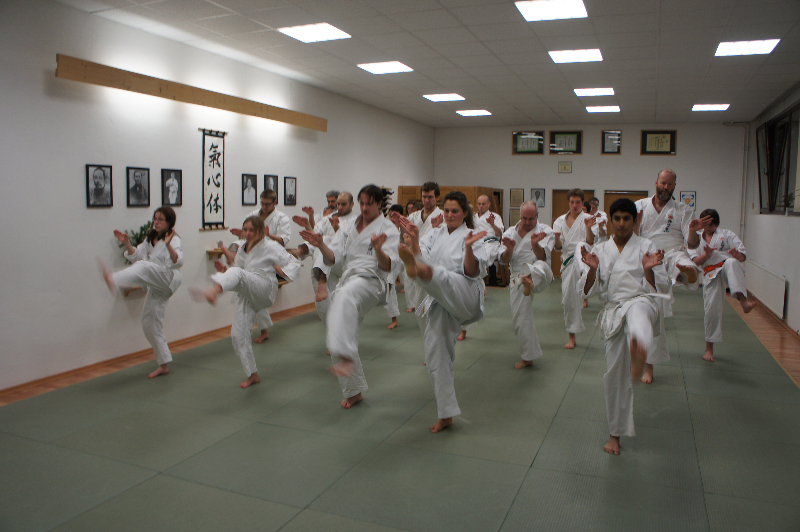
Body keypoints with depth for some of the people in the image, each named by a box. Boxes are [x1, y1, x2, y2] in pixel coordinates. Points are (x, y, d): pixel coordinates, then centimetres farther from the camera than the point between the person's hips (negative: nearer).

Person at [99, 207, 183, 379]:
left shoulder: (173, 240, -7)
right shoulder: (150, 239, 19)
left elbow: (178, 261, -24)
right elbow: (136, 255, 17)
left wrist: (169, 245, -40)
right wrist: (127, 243, 1)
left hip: (168, 279, -9)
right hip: (156, 287, 9)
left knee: (143, 267, -34)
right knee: (150, 323, 8)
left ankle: (113, 279, -64)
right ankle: (164, 365, 17)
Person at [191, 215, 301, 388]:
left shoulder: (271, 247, -1)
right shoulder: (242, 249, 17)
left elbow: (294, 263, -1)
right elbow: (238, 271, 21)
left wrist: (283, 271, -22)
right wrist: (225, 271, 0)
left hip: (265, 290, -7)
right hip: (247, 296, 7)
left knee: (237, 273, -33)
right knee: (238, 334, 1)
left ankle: (213, 291, -67)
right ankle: (252, 375, 17)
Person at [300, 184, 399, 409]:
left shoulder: (388, 229, 3)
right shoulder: (348, 228, 18)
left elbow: (387, 266, -10)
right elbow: (332, 258, 6)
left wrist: (378, 249, -30)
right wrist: (320, 245, -14)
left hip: (371, 281, -6)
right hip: (347, 280, 6)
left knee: (345, 297, -41)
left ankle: (346, 358, -50)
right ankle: (354, 391, 22)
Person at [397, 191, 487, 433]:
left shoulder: (471, 237, 0)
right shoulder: (435, 235, 14)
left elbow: (472, 272, -13)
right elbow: (421, 256, -2)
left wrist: (469, 248, -28)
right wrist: (414, 238, -18)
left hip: (463, 297, -6)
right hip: (439, 302, 6)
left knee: (439, 277, -36)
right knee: (436, 354, 5)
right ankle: (446, 415, 16)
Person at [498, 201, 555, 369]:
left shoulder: (545, 231, -2)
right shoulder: (510, 232, 6)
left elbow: (542, 257, -15)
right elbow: (504, 260, -2)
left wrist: (534, 244, -35)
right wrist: (510, 249, -24)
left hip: (539, 276, -3)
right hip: (517, 278, 4)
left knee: (538, 267, -40)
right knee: (520, 318, 5)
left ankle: (530, 284, -74)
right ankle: (527, 357, 21)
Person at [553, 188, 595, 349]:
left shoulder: (587, 219, 2)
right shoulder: (561, 220, 10)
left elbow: (591, 243, -7)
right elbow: (559, 247, 5)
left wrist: (588, 228, -24)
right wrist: (556, 237, -17)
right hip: (568, 261, 4)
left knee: (580, 248, -39)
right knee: (569, 298, 6)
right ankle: (572, 337, 22)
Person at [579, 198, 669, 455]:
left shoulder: (646, 247, 3)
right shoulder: (600, 250, 10)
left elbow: (660, 289, 0)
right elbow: (587, 291, 5)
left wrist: (649, 269, -19)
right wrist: (592, 269, -13)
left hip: (640, 302, -3)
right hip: (613, 314, 3)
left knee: (636, 313, -43)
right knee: (614, 375, 6)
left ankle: (639, 353, -79)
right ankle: (615, 434, 26)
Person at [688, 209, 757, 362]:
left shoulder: (727, 235, 8)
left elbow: (743, 256, 2)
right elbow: (695, 262, 3)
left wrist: (736, 255, -22)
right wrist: (706, 254, -16)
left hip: (729, 269, -1)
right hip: (711, 274, 1)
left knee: (731, 263, -38)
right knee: (712, 309, -5)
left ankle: (743, 300, -55)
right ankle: (709, 348, 11)